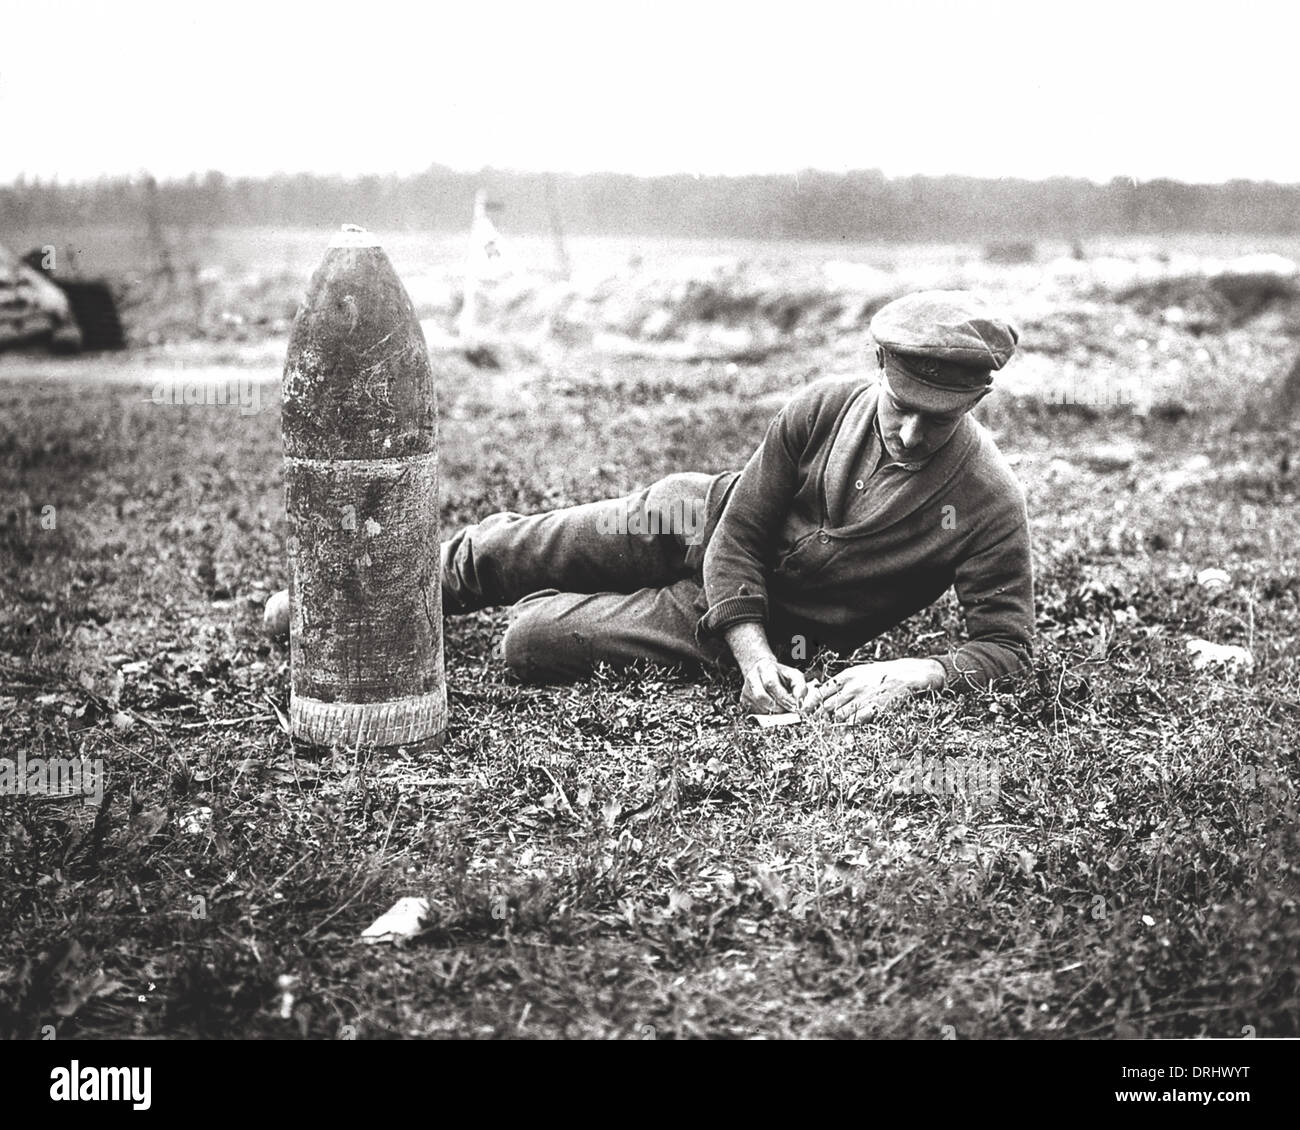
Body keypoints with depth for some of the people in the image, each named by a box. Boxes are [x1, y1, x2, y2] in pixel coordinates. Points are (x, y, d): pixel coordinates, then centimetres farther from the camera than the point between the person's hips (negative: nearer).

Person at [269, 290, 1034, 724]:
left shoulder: (989, 504, -26)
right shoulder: (827, 408, -19)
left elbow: (1008, 643, -21)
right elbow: (741, 533, -14)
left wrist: (908, 672, -38)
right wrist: (751, 654, -26)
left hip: (781, 627, -2)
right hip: (705, 518, 3)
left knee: (534, 641, -13)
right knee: (510, 554, 10)